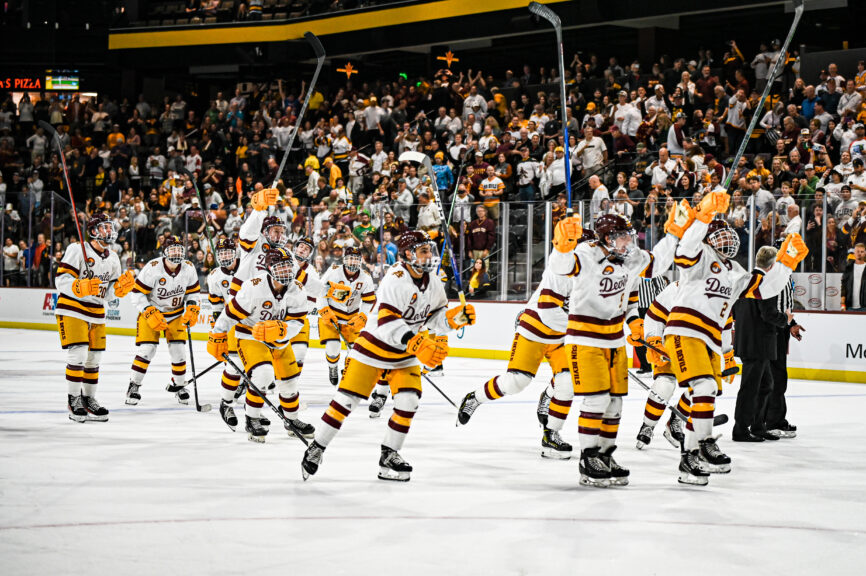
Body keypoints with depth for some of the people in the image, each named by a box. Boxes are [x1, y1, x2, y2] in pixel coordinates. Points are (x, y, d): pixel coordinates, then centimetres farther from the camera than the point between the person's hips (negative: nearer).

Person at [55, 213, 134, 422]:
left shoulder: (112, 259, 10)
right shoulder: (77, 251, -12)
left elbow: (112, 291, 14)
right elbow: (61, 281, -18)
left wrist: (122, 285, -7)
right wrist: (81, 287, -34)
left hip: (96, 313, 7)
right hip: (72, 309, -7)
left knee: (94, 357, 9)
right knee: (78, 354, -15)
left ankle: (89, 399, 22)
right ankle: (73, 400, -6)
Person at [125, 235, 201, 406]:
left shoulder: (189, 268, -10)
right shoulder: (153, 268, -24)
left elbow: (193, 291, 5)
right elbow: (137, 293, -19)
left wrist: (192, 309, -11)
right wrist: (150, 314, -25)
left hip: (176, 313, 3)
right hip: (151, 311, -3)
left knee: (178, 350, -4)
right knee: (147, 350, -13)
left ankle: (178, 384, 18)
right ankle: (134, 386, 3)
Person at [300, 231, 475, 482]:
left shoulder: (433, 284, 0)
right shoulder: (396, 279, -25)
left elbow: (435, 318, 10)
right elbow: (387, 322, -33)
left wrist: (457, 316, -11)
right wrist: (417, 344, -42)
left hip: (405, 355, 6)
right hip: (374, 345, -6)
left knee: (408, 401, -8)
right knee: (347, 398, -4)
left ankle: (389, 456, 6)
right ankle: (316, 448, 10)